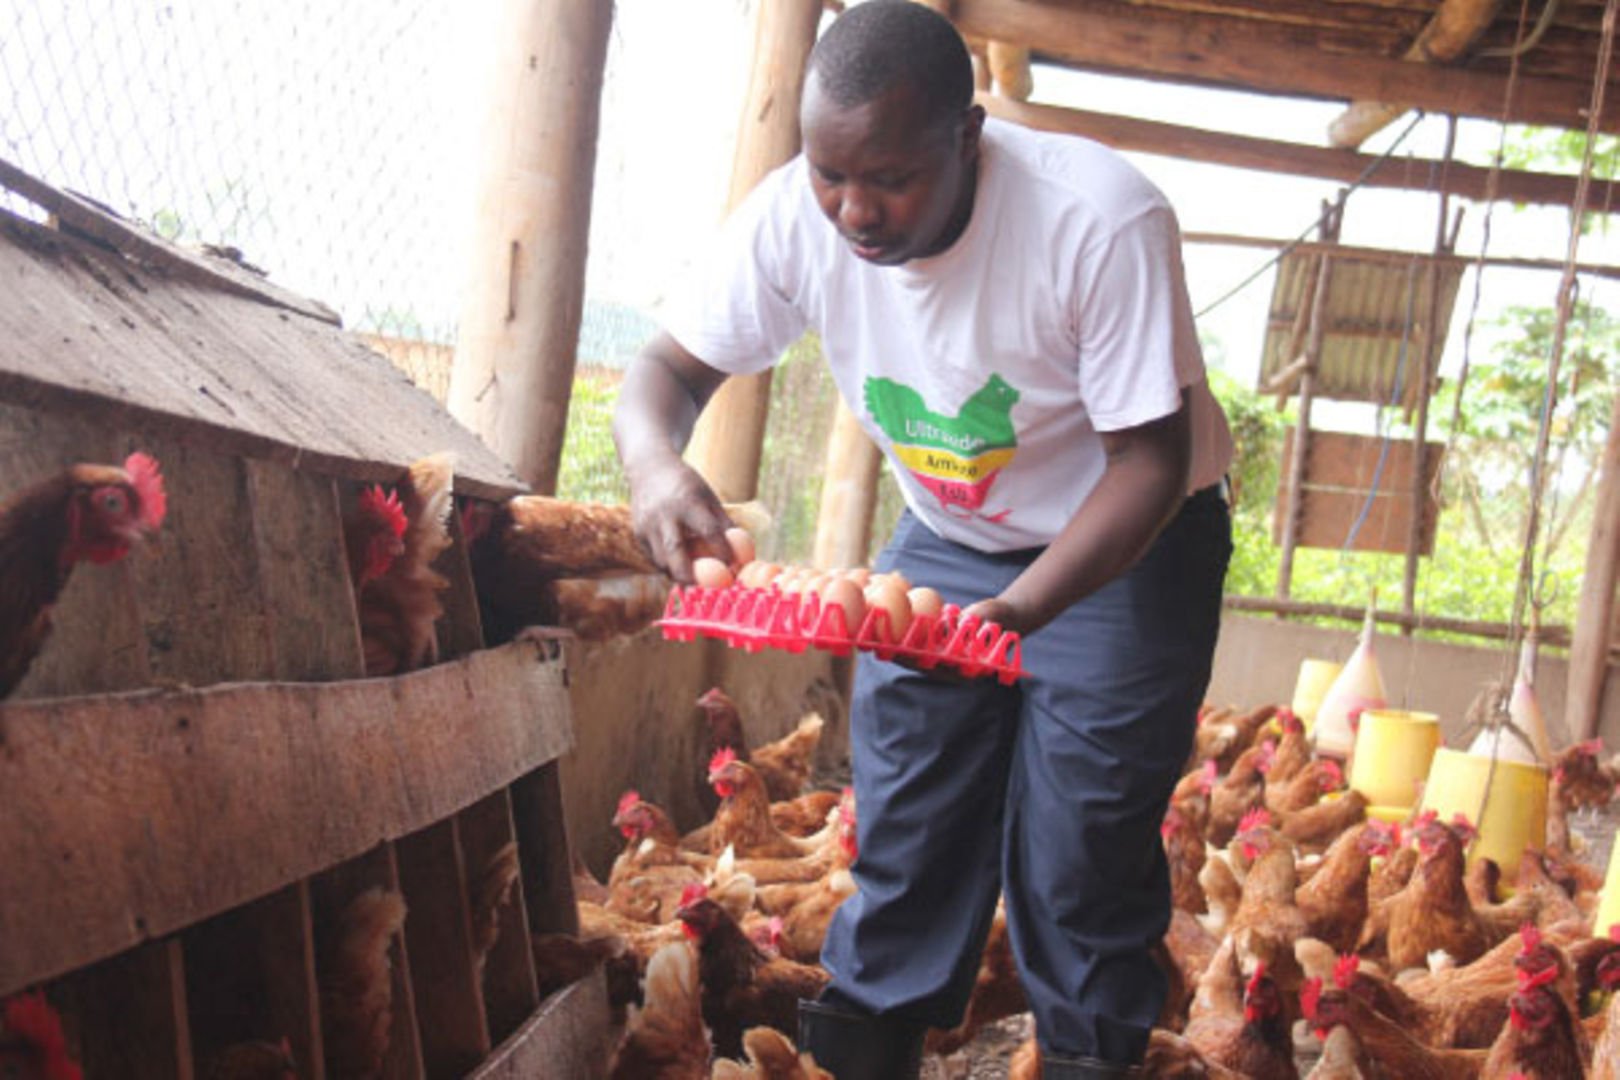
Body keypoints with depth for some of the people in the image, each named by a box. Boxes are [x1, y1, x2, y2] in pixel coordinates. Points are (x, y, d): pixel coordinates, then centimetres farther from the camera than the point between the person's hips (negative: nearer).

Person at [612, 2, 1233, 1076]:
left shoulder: (1101, 219, -32)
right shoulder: (792, 218, -20)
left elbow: (1152, 459, -28)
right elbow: (675, 362, -11)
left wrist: (1021, 610, -43)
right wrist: (655, 461, -36)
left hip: (1128, 545, -3)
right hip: (945, 539, 4)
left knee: (1081, 855, -6)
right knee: (901, 824, 1)